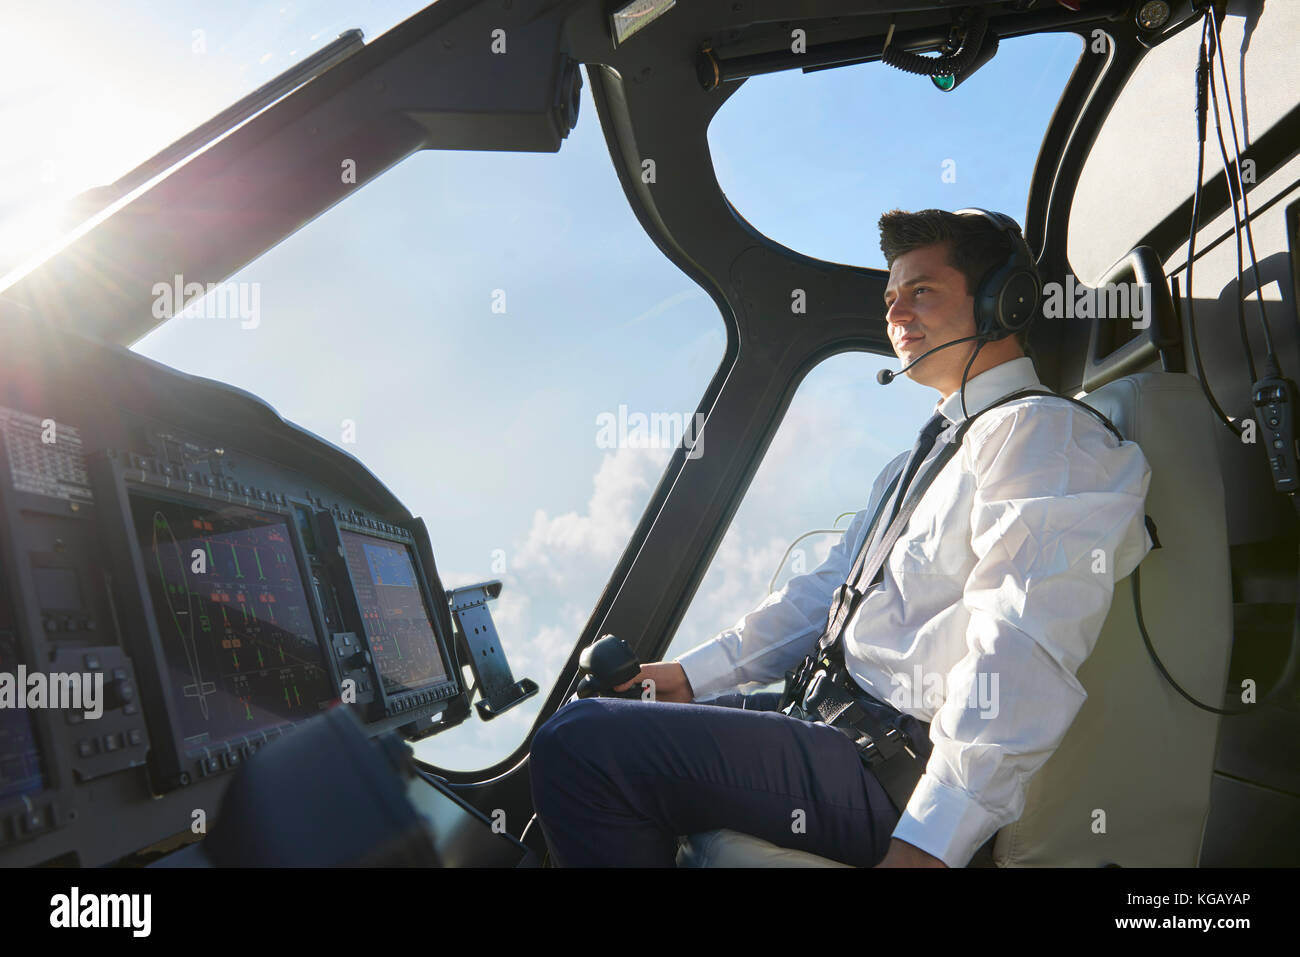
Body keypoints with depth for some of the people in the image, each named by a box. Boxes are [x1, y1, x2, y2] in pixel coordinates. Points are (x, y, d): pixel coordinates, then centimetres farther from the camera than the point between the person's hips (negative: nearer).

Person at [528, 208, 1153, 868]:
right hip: (844, 714, 10)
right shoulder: (914, 461, 25)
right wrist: (692, 674, 14)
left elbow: (1023, 655, -22)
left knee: (579, 745, -18)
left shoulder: (1040, 431, -9)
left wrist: (926, 844, -28)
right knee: (593, 719, 13)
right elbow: (826, 591, 24)